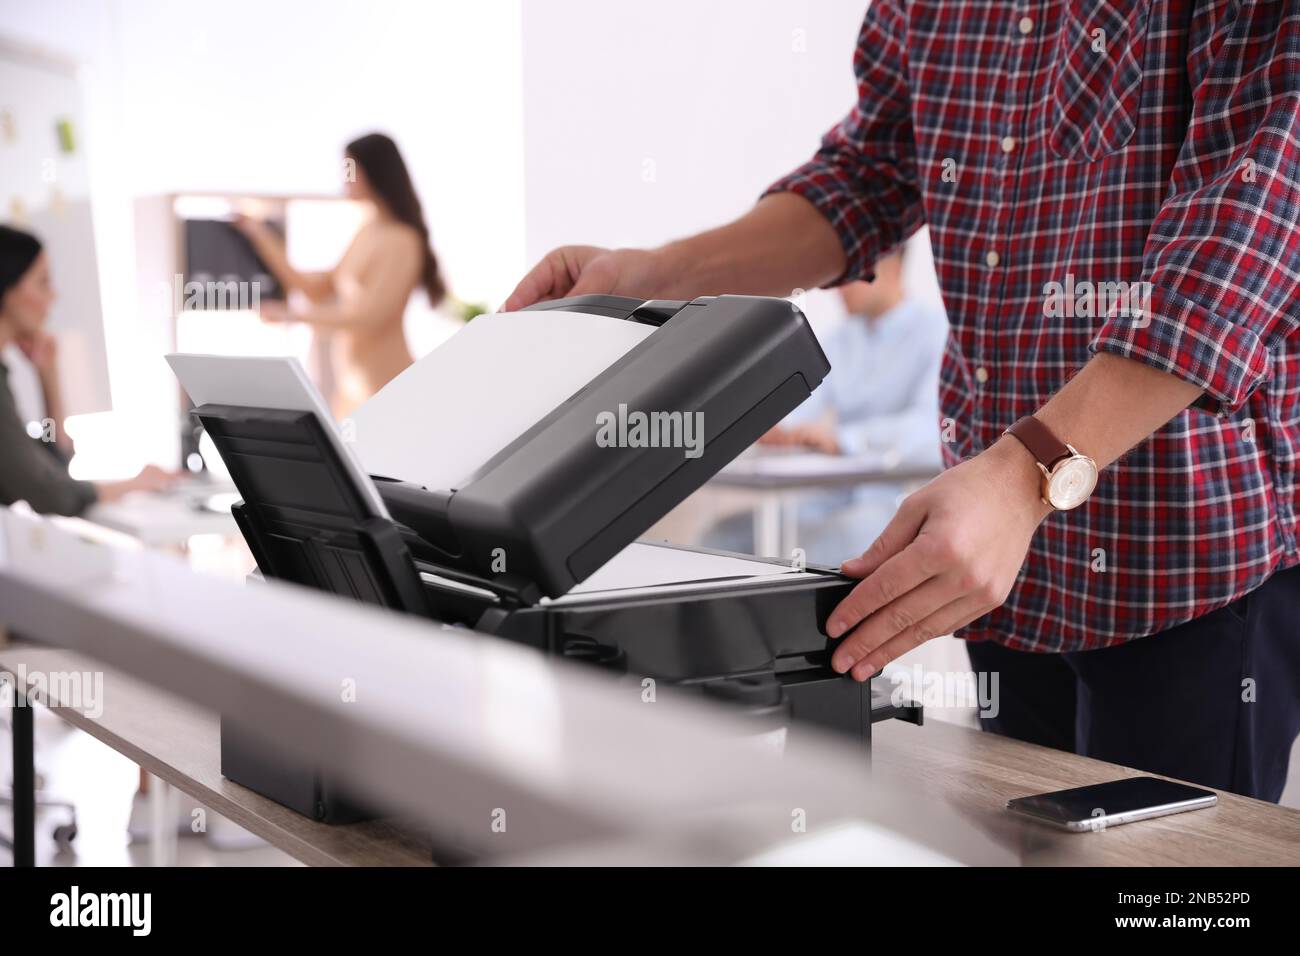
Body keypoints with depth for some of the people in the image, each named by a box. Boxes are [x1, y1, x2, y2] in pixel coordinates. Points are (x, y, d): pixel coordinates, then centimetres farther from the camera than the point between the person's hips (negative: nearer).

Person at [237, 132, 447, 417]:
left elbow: (367, 318, -19)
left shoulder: (401, 241, -14)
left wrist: (293, 314, -12)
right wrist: (260, 236, 18)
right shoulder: (367, 232, 13)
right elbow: (318, 289, 15)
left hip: (383, 387, -8)